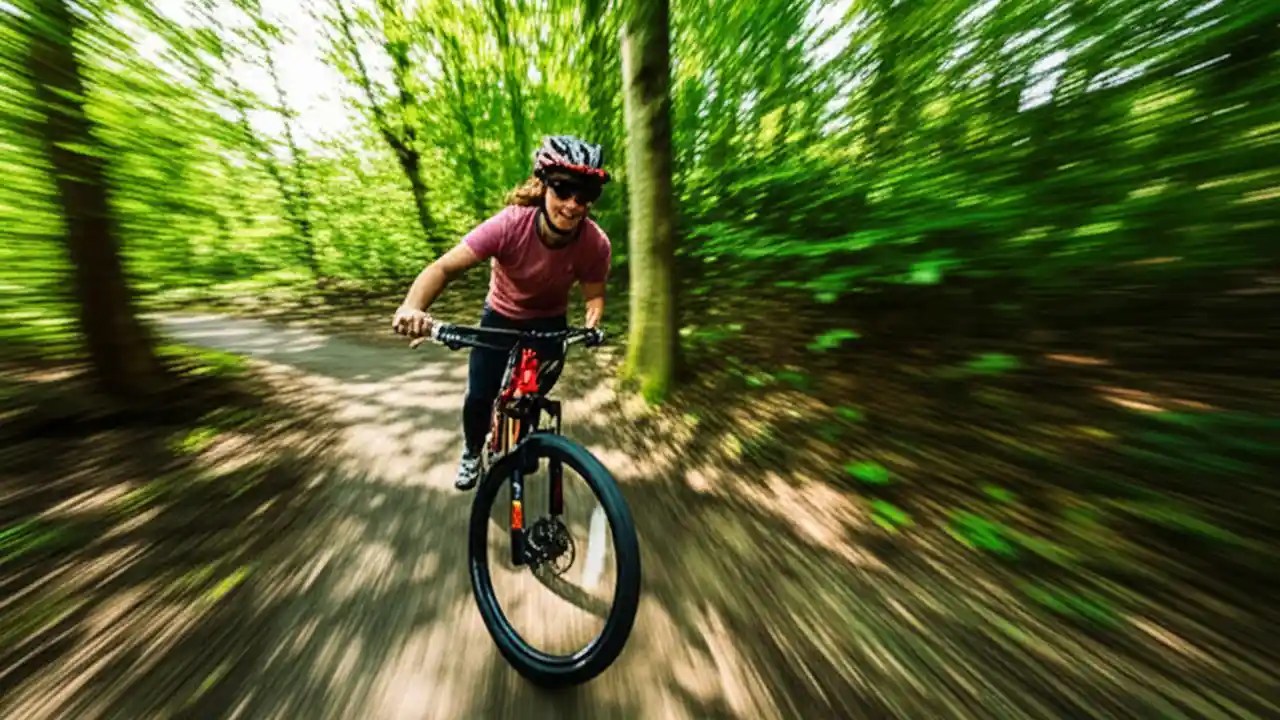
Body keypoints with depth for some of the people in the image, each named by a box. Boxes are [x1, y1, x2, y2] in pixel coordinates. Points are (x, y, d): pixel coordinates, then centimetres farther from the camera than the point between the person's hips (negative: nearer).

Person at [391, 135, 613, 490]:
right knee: (479, 399, -6)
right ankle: (472, 453, 30)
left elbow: (594, 294, -12)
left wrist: (592, 322, -33)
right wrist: (412, 307, -49)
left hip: (549, 323, 1)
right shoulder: (509, 225, -31)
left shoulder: (596, 244, -25)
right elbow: (443, 267, -32)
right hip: (500, 317, -1)